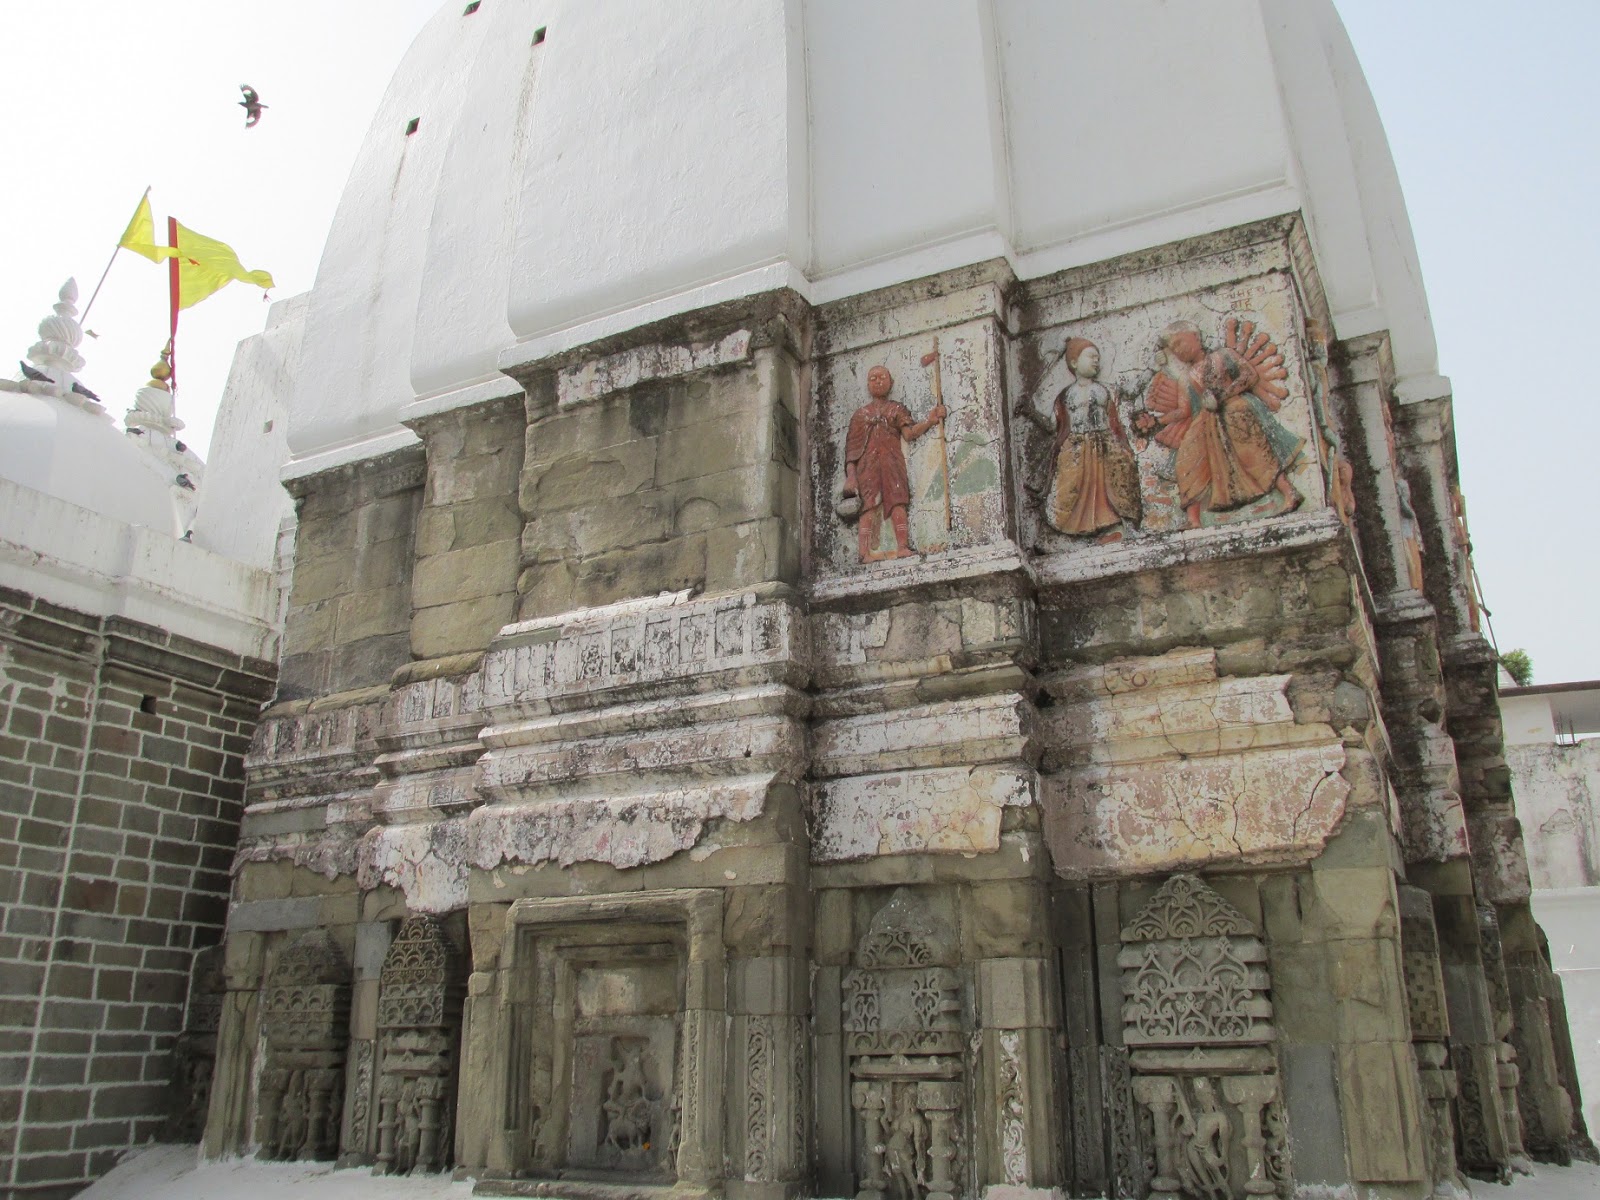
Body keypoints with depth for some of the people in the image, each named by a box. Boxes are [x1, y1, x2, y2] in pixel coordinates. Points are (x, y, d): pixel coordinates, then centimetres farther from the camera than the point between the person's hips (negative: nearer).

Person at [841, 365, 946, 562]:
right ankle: (866, 551, -21)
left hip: (892, 462, 1)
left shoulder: (896, 409, 19)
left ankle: (903, 547, -22)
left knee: (897, 502, -13)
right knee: (869, 505, -12)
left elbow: (909, 433, 2)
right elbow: (852, 446, 11)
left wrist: (930, 420, -14)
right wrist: (851, 474, -1)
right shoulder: (861, 414, 19)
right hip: (867, 463, 0)